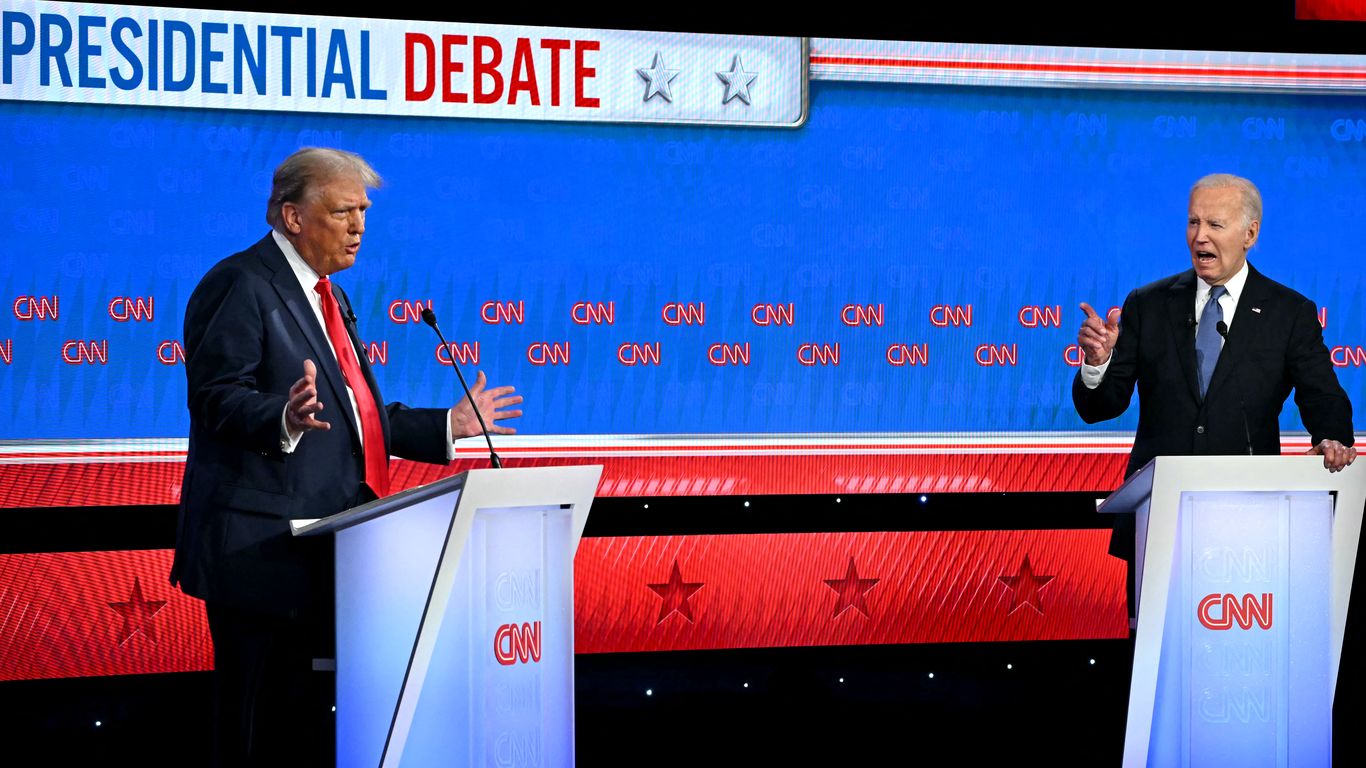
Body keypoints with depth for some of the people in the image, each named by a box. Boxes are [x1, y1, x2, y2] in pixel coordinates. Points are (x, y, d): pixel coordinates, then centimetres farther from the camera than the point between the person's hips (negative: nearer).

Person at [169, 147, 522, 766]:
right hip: (263, 549, -10)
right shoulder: (241, 285, -7)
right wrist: (284, 419, -37)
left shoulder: (328, 297, 23)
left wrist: (448, 425, 24)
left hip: (322, 549, 10)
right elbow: (217, 396, -18)